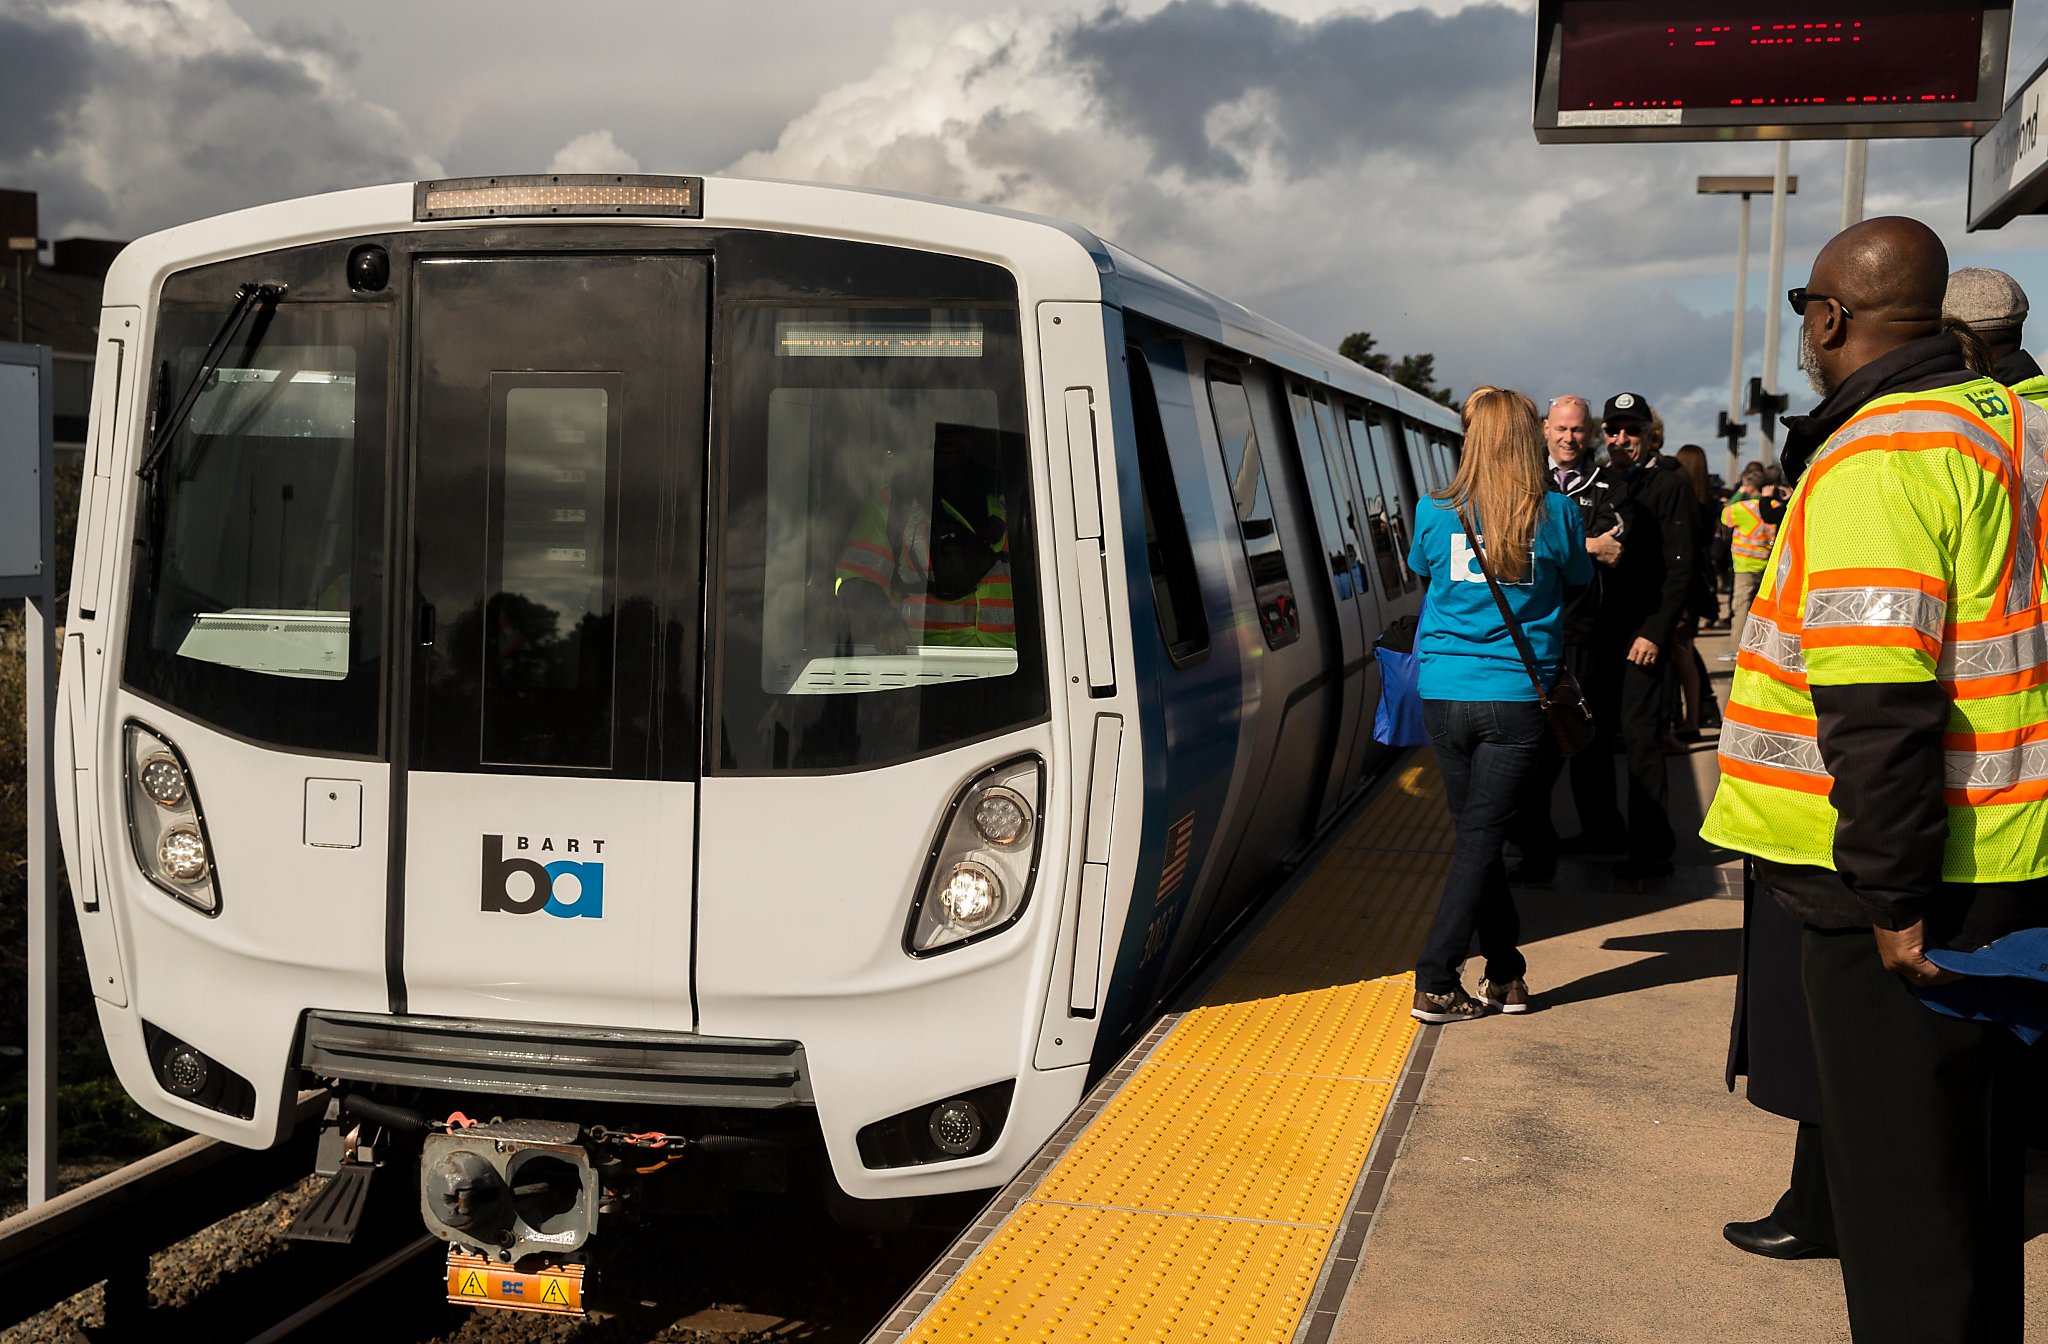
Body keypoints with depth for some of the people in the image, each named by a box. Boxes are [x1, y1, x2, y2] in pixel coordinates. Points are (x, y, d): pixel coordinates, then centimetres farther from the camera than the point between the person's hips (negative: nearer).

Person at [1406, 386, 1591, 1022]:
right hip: (1517, 694, -2)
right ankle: (1436, 983, 0)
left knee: (1476, 831, 14)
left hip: (1444, 694, 2)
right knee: (1481, 835, 2)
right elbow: (1577, 580, 13)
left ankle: (1505, 974, 21)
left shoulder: (1435, 512, -2)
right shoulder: (1557, 513, -5)